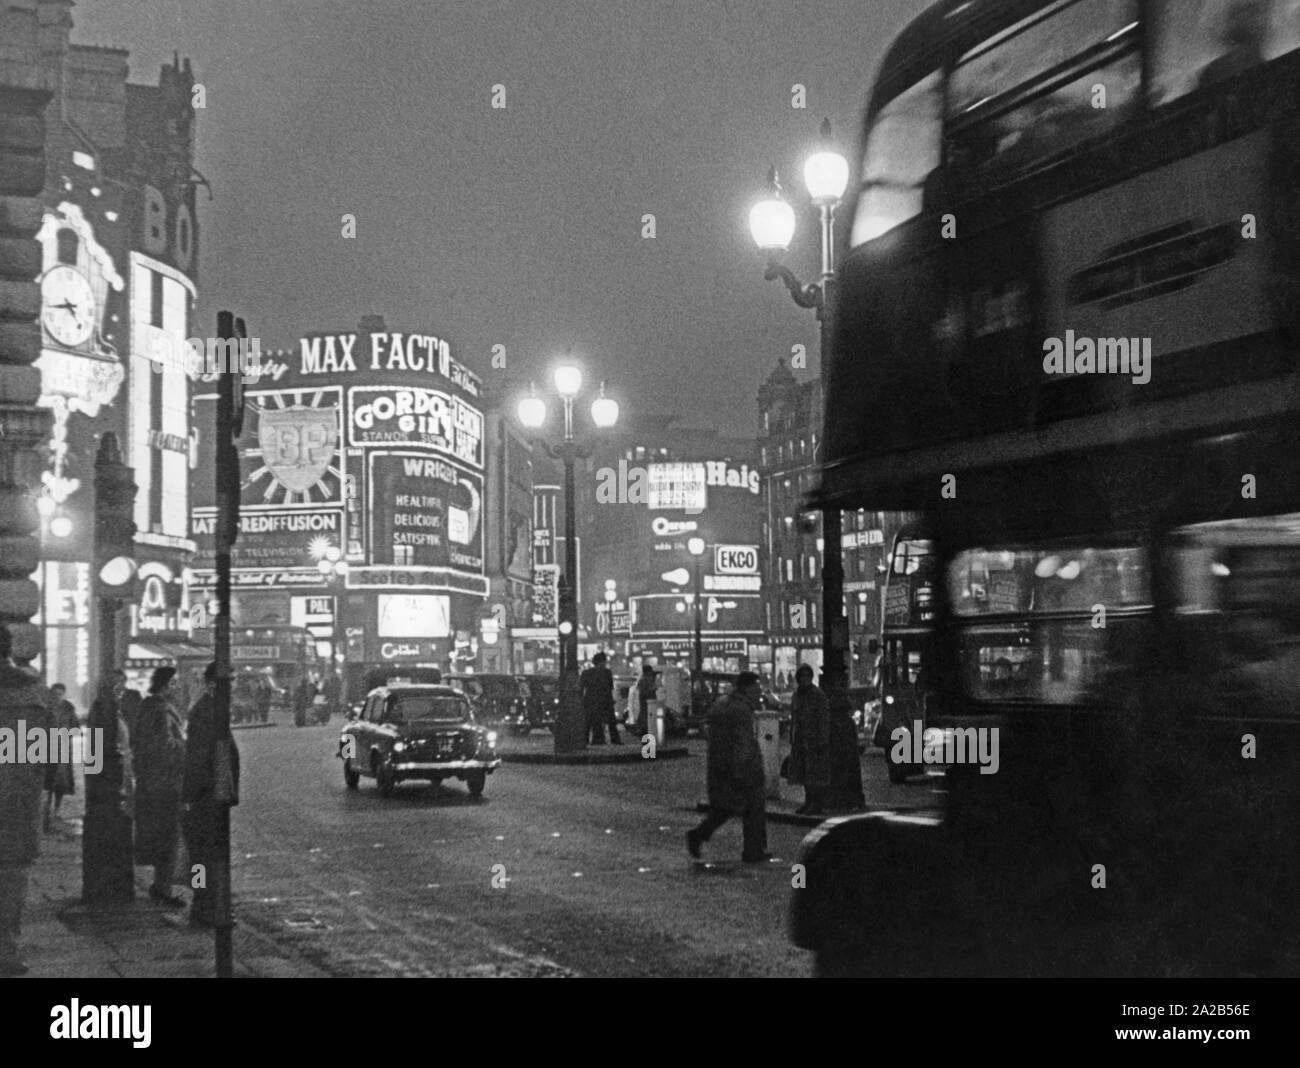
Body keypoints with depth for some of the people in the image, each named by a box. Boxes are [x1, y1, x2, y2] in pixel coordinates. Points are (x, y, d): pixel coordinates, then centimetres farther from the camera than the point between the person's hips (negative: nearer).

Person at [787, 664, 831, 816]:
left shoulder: (818, 694, -10)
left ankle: (818, 805, -2)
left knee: (816, 773, -5)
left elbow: (824, 719, -13)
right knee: (804, 772, 10)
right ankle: (809, 802, 18)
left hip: (814, 739, -7)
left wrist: (822, 741, -17)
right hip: (800, 740, 7)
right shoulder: (796, 695, 12)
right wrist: (792, 739, 15)